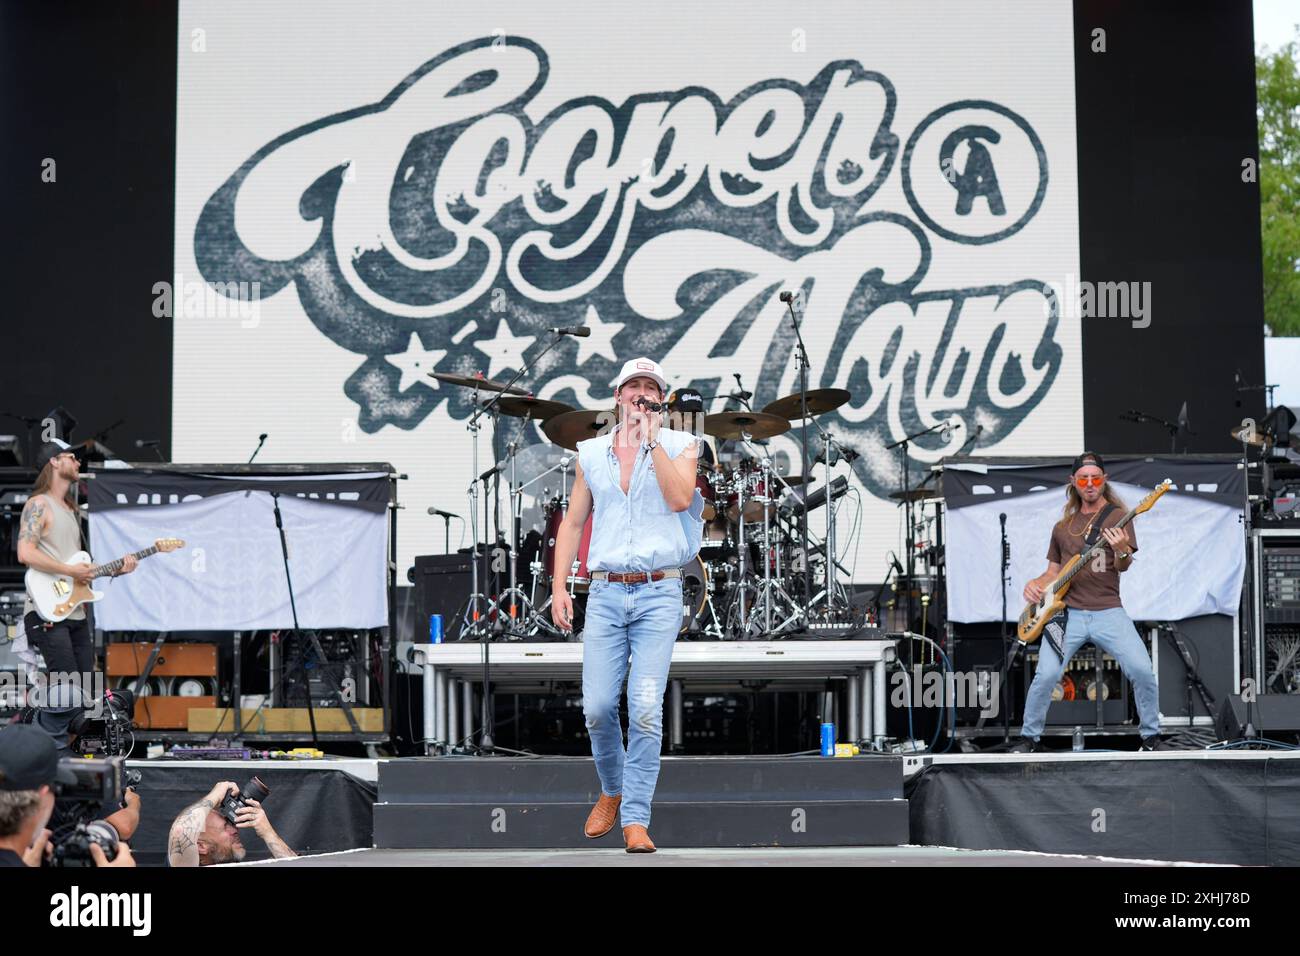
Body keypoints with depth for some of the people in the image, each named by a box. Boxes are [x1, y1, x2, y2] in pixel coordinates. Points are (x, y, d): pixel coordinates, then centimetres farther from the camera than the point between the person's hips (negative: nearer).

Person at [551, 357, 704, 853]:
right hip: (605, 593, 3)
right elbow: (572, 521, 16)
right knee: (597, 707, -4)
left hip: (659, 593, -2)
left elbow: (679, 498, -13)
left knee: (645, 709, -12)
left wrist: (650, 439, -10)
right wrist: (559, 585, 7)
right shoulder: (591, 452, 13)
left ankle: (635, 819, -7)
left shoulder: (679, 445, 6)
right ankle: (611, 791, 22)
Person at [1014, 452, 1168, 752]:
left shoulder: (1118, 515, 6)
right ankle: (1029, 738, 4)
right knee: (1046, 675, -17)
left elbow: (1123, 567, -3)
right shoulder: (1062, 527, 17)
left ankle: (1151, 736, 2)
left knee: (1142, 670, -19)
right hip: (1067, 612, 2)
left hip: (1107, 611, -2)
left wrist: (1122, 552, -27)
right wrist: (1035, 584, 3)